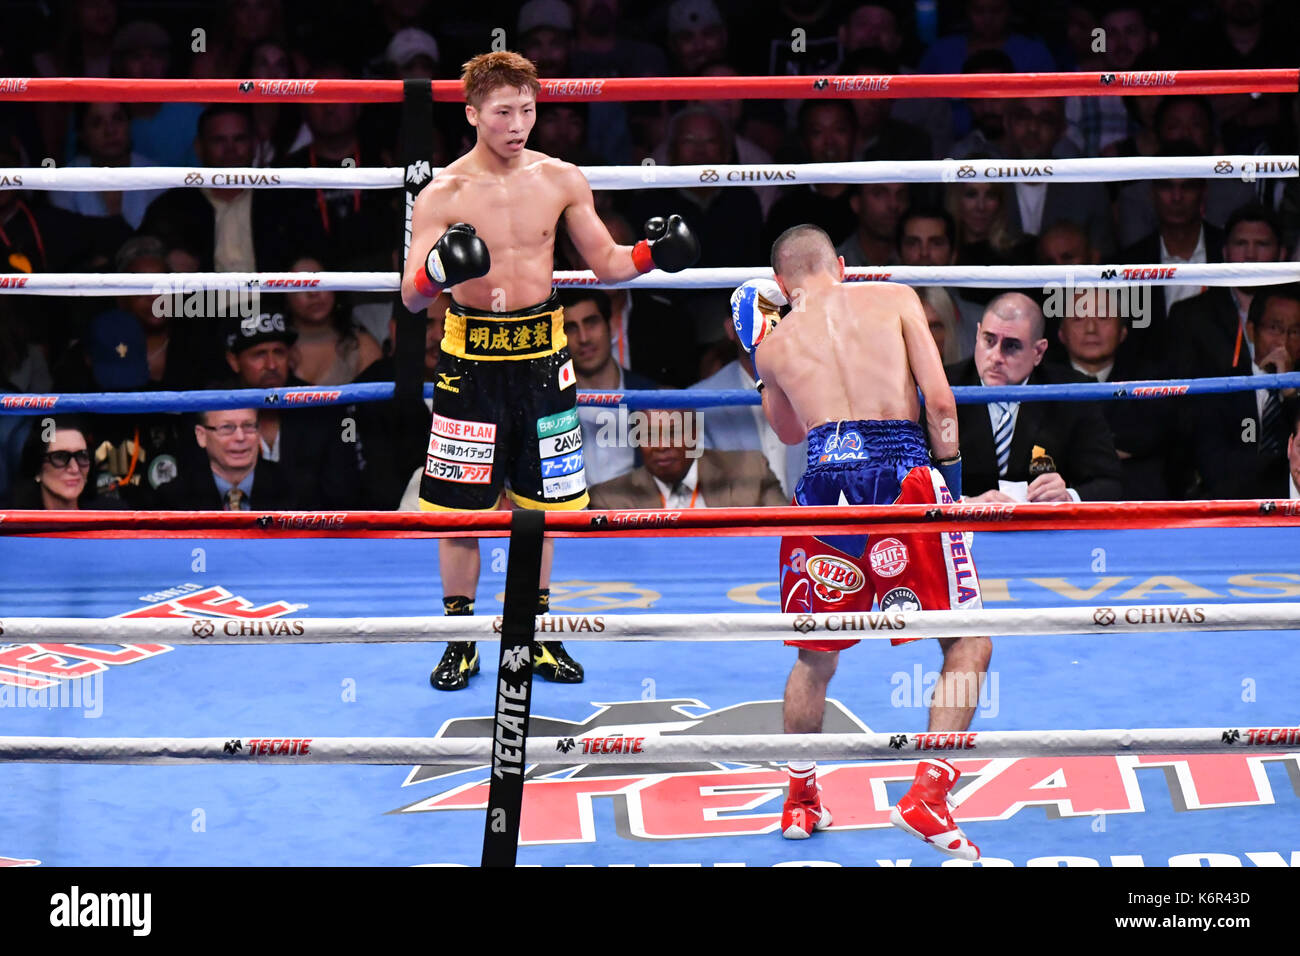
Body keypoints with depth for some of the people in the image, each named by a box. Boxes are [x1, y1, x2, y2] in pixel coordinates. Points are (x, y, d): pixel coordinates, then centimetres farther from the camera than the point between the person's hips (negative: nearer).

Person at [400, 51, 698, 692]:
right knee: (459, 506, -1)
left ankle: (532, 635, 24)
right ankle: (461, 642, 13)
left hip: (541, 356, 3)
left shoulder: (561, 181, 2)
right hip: (472, 358, -3)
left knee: (540, 501, 10)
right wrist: (437, 269, -31)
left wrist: (652, 253, -8)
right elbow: (412, 297, -9)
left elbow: (605, 264, 11)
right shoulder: (444, 194, -7)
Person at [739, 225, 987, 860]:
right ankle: (927, 792, -9)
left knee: (816, 655, 22)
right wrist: (950, 480, 11)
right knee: (968, 644, 5)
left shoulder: (776, 343, 16)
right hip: (902, 475, -3)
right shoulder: (896, 299, 10)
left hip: (825, 484, 3)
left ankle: (799, 797, 31)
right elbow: (940, 401, 1)